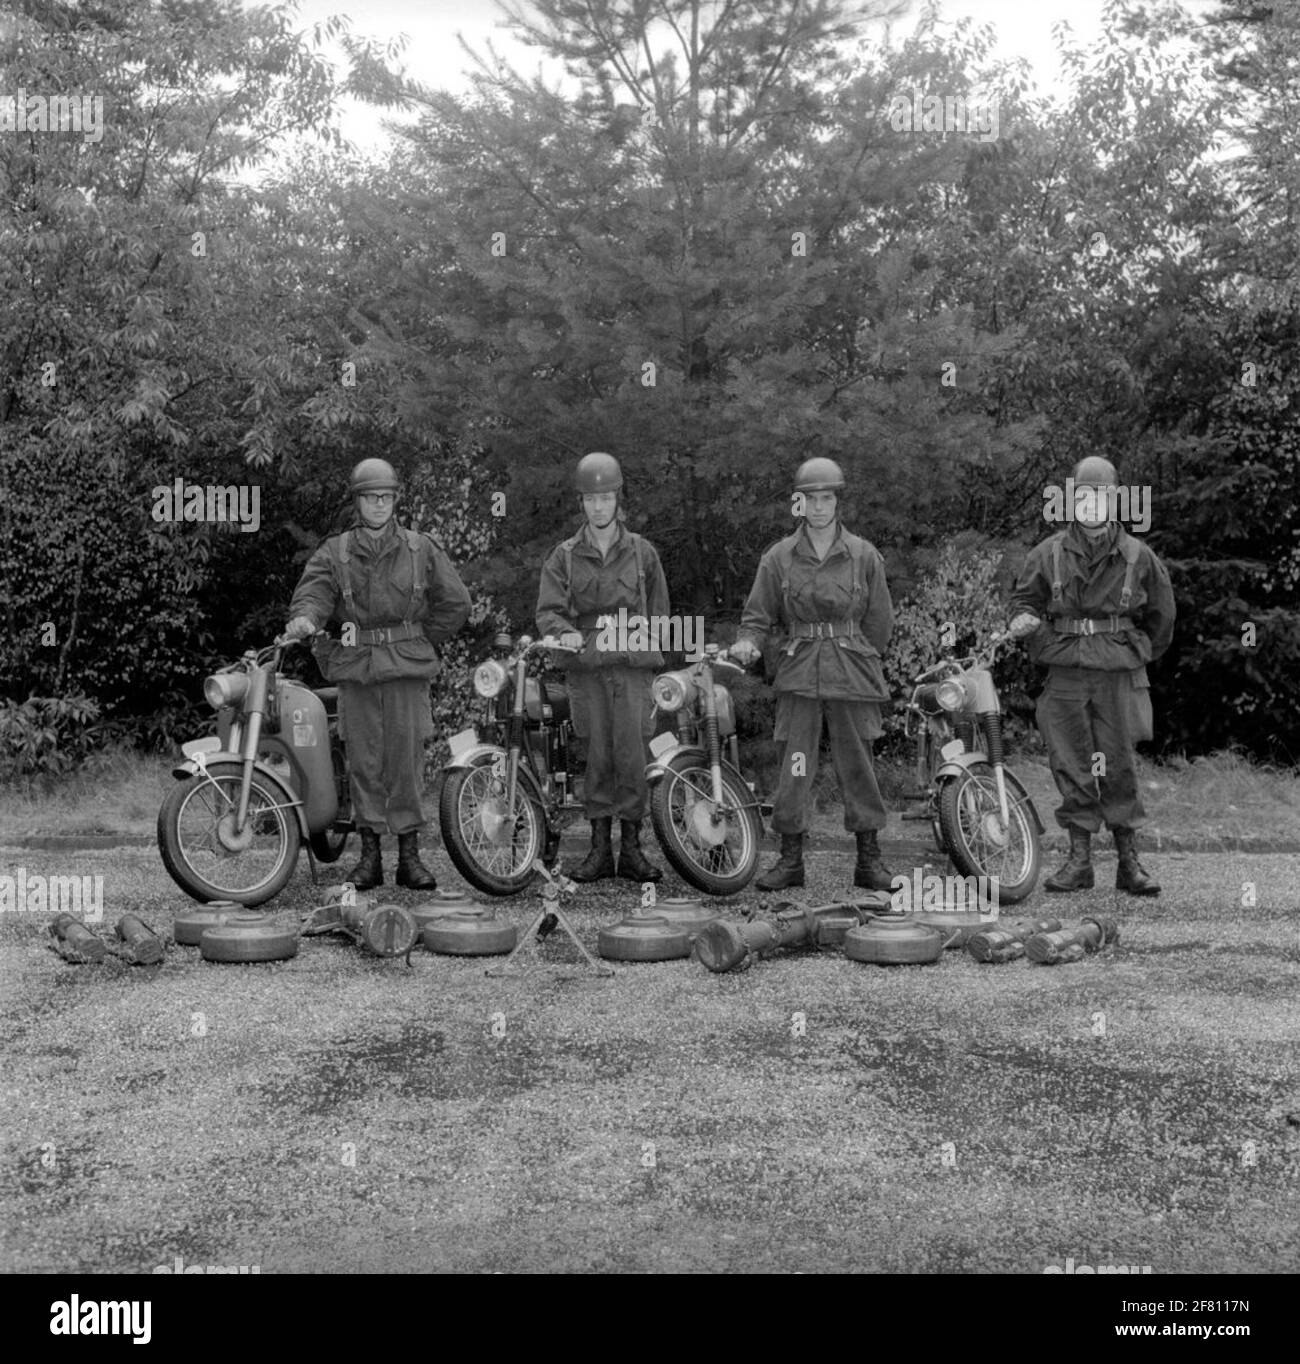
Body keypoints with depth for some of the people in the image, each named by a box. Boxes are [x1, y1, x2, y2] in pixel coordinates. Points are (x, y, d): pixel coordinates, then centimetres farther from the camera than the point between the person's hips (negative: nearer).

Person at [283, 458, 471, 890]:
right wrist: (304, 618, -28)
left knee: (406, 758, -3)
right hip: (355, 667, 1)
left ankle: (409, 854, 3)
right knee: (363, 761, 2)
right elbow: (314, 589, -7)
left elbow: (455, 602, 13)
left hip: (408, 668, -1)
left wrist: (422, 643, 9)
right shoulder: (334, 553, 9)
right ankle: (370, 854, 9)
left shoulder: (421, 549, 9)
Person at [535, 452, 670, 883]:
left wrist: (646, 631, 2)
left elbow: (659, 607, 18)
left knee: (630, 753, -8)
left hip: (633, 662, 0)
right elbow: (548, 609, 1)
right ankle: (600, 848, 7)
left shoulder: (641, 551, 12)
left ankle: (631, 847, 0)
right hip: (586, 666, 0)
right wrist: (564, 633, -18)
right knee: (597, 755, 0)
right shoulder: (564, 556, 10)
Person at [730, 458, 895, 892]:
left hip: (853, 672, 0)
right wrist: (747, 641, -13)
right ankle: (790, 858, 7)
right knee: (794, 766, -3)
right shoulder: (779, 557, 5)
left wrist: (858, 661, 6)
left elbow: (880, 621, 9)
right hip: (798, 674, 0)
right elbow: (758, 614, 6)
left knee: (857, 764, 5)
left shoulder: (864, 555, 4)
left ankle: (869, 859, 15)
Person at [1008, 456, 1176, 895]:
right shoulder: (1049, 554, 2)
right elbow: (1024, 598, 14)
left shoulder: (1137, 557, 2)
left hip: (1119, 674, -1)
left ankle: (1129, 861, 9)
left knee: (1119, 765, 0)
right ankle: (1079, 859, 10)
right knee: (1071, 766, 2)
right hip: (1066, 674, 1)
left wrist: (1142, 655, 16)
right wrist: (1025, 620, -7)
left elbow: (1161, 612, 15)